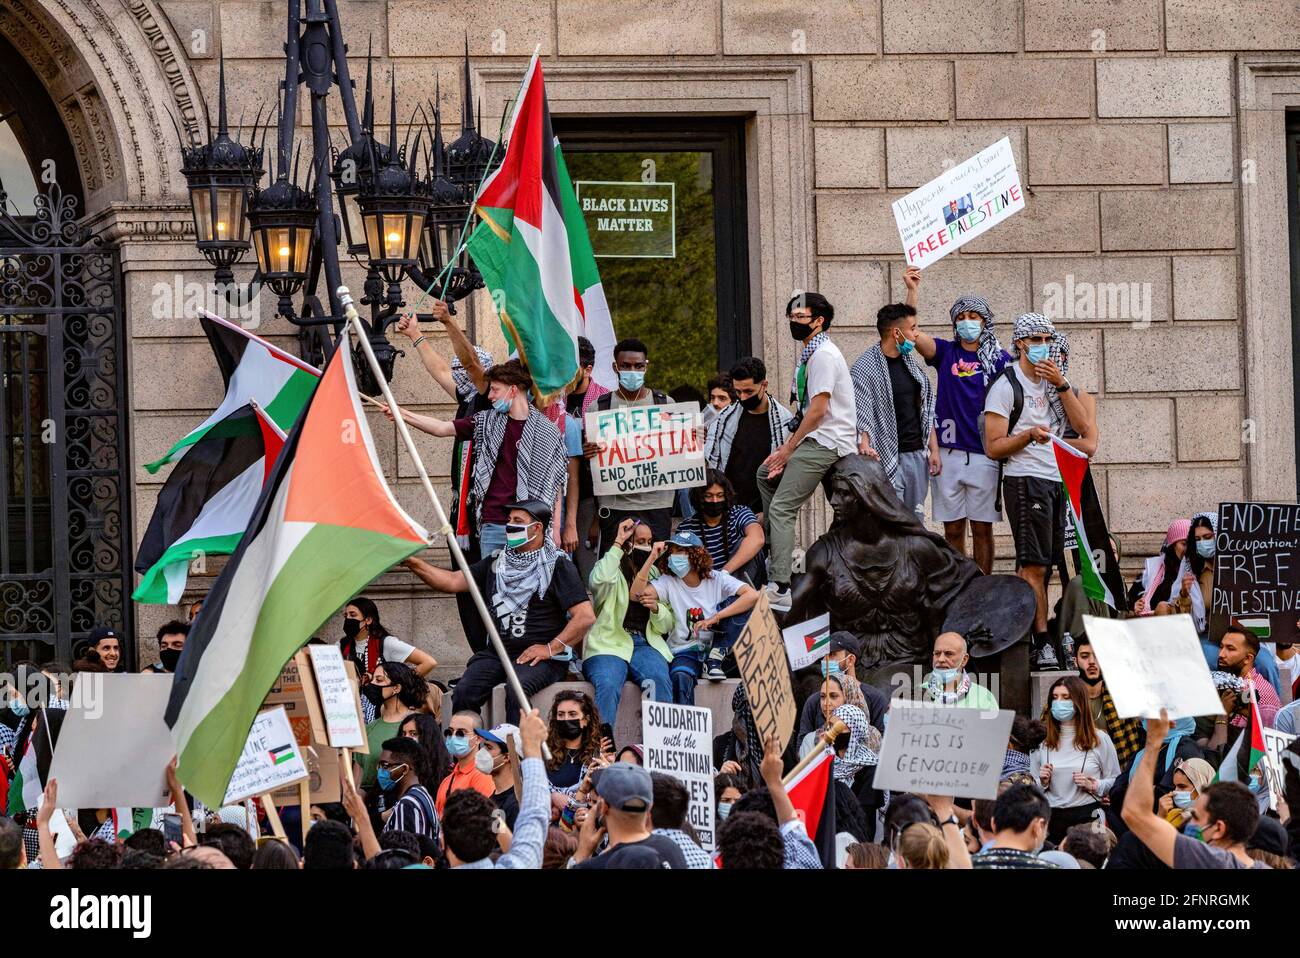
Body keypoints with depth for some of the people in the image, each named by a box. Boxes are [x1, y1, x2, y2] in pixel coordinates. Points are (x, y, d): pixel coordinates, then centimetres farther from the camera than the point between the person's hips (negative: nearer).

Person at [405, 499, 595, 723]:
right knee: (463, 692, -22)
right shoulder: (497, 564, 20)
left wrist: (551, 648, -12)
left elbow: (586, 617, -6)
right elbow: (453, 581, 14)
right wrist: (413, 563, 1)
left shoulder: (558, 566, 1)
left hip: (540, 657, -5)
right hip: (497, 653, 5)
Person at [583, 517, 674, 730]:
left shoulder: (654, 575, 22)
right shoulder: (613, 570, 9)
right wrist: (618, 543, -12)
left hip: (646, 644, 3)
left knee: (661, 681, -30)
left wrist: (656, 608, -1)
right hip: (609, 644, -3)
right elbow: (600, 580, -20)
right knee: (608, 685, -35)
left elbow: (667, 626, 22)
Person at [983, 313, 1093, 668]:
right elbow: (993, 448, -6)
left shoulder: (1055, 382, 17)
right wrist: (1029, 435, -22)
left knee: (1042, 565, 3)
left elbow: (1083, 427, 4)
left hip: (1059, 479, 7)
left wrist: (1061, 385, -3)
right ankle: (1042, 643, -15)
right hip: (1025, 481, -7)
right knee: (1034, 565, -12)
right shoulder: (1006, 386, -3)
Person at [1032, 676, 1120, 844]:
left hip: (1088, 817, -2)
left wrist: (1093, 786, -13)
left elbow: (1116, 782, 3)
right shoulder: (1042, 741, 9)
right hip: (1052, 818, 2)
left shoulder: (1100, 739, 2)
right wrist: (1043, 782, -4)